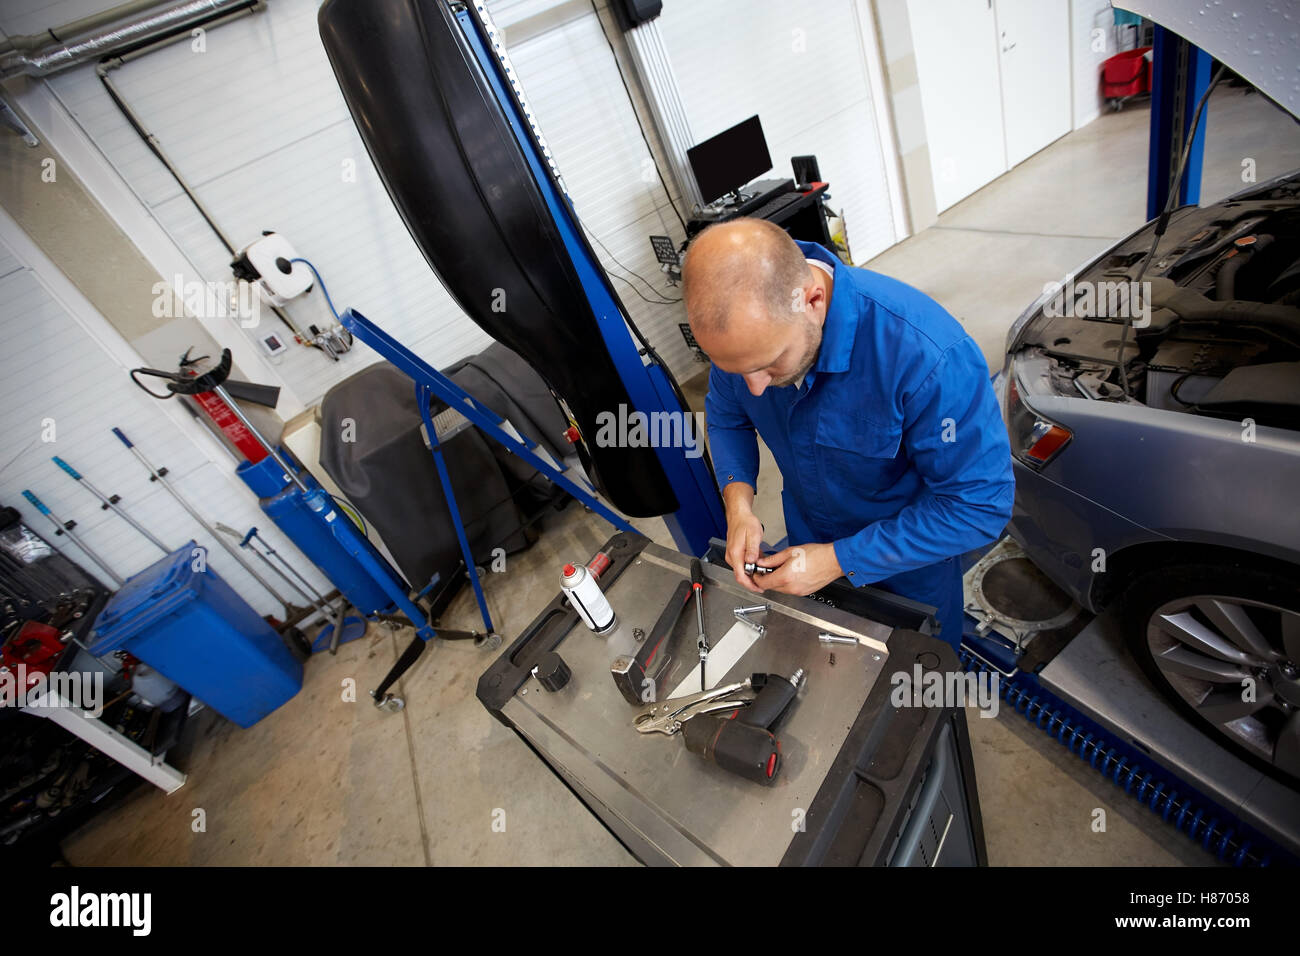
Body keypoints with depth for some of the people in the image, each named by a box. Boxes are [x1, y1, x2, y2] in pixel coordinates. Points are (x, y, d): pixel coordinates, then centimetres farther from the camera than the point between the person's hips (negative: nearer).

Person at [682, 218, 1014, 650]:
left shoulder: (927, 354, -41)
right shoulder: (744, 327, -24)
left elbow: (981, 502, -30)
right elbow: (725, 415, -6)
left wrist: (840, 560, -31)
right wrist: (738, 505, -22)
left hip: (910, 557, -3)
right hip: (808, 534, 4)